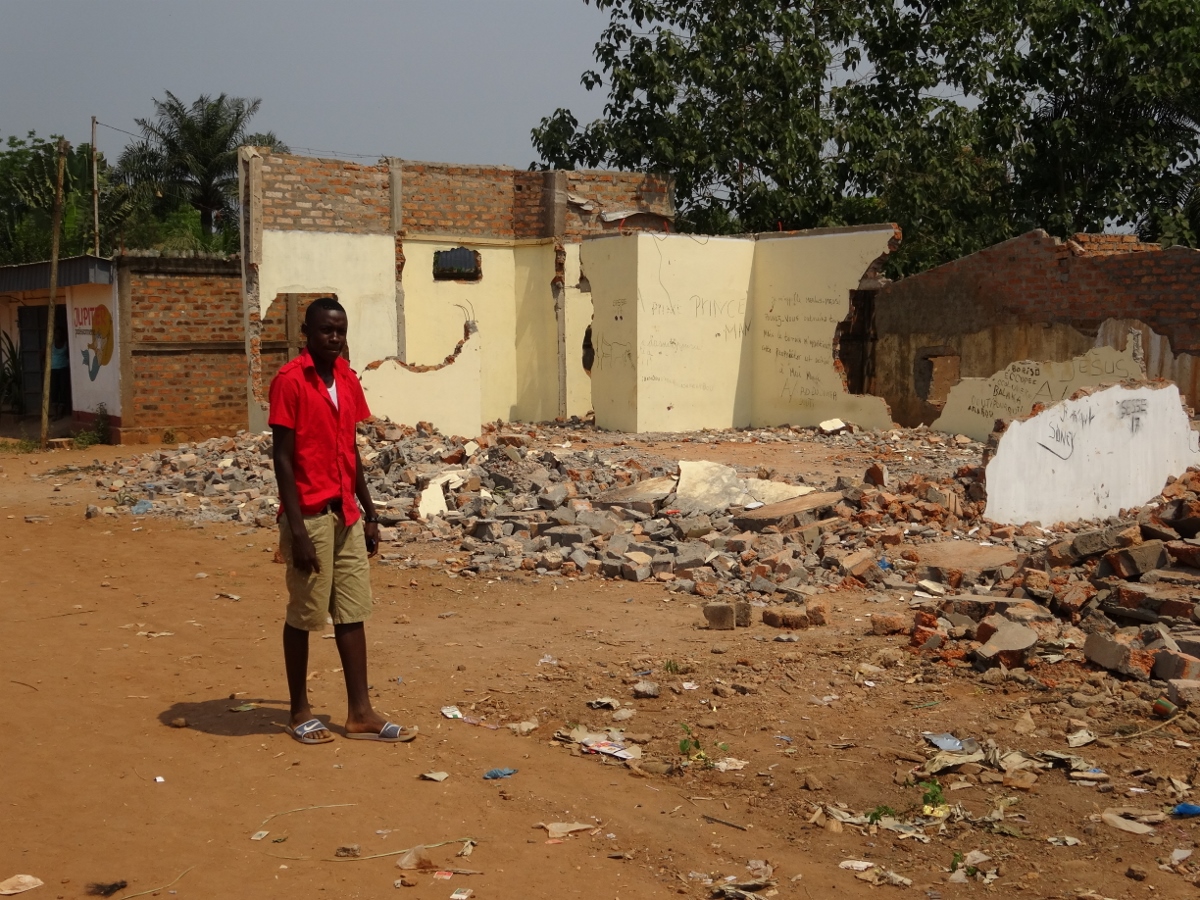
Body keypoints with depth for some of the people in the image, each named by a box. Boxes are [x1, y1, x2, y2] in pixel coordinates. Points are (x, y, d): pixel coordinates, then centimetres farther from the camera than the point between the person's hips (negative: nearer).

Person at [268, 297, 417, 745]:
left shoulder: (348, 380, 10)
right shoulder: (290, 381, -11)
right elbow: (282, 458, -14)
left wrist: (369, 513, 14)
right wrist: (297, 529, -18)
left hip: (346, 515, 7)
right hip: (309, 515, -7)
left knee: (352, 614, 8)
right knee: (304, 615, 4)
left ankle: (360, 713, 13)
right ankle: (300, 712, 17)